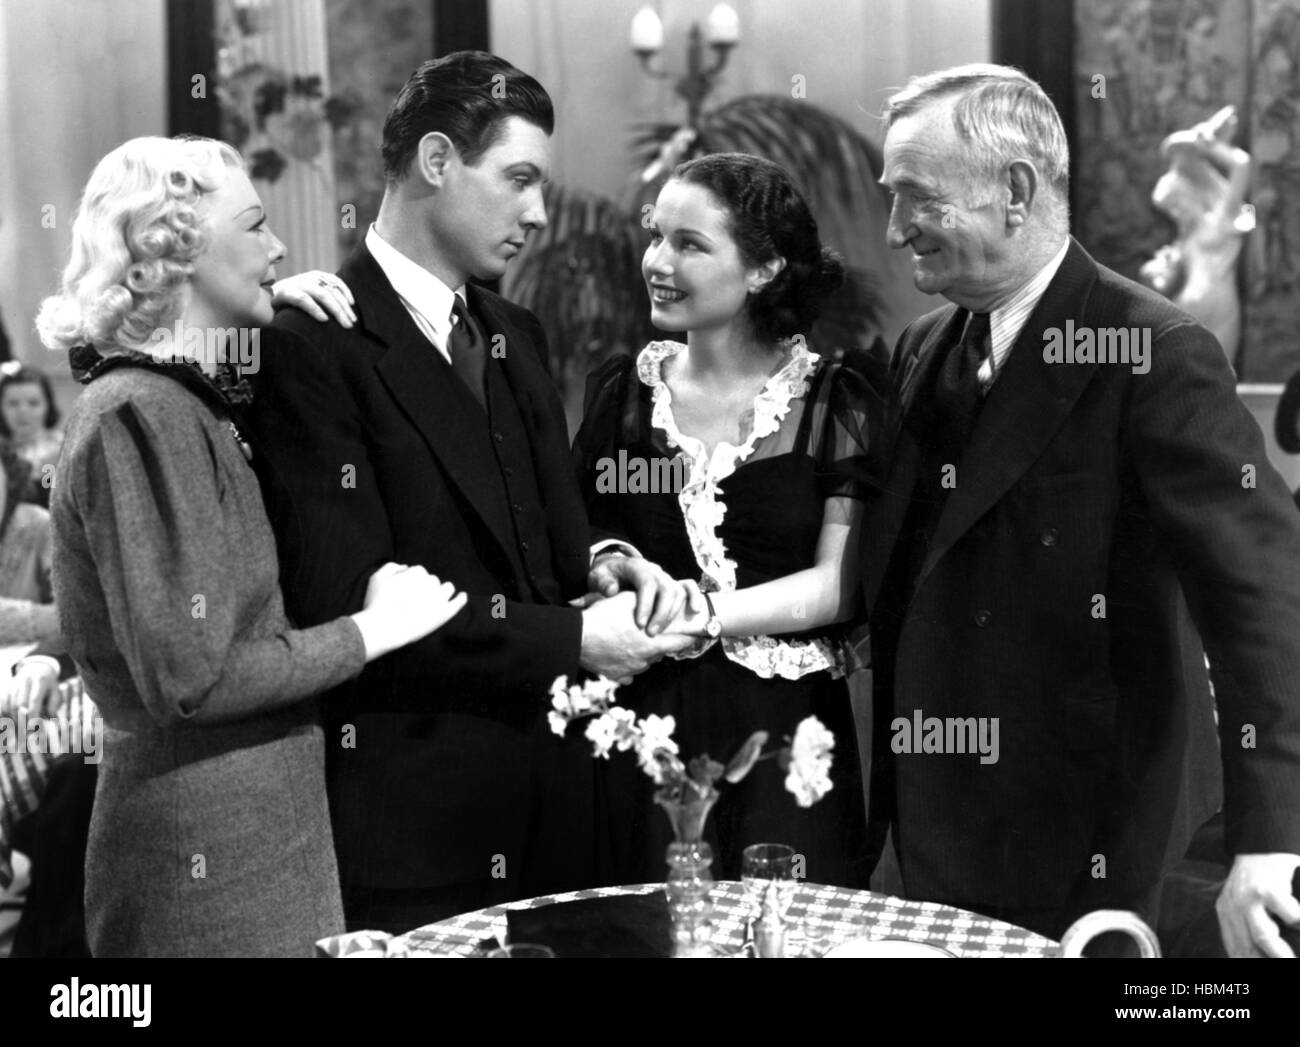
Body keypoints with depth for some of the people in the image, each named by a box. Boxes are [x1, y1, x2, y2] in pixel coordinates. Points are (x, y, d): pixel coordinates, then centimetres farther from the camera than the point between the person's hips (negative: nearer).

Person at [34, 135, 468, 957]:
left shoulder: (189, 401, 12)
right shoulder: (141, 417, -18)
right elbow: (188, 676, -23)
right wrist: (371, 629, -14)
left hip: (264, 823, 9)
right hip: (209, 850, -9)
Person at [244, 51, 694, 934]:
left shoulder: (515, 335, 13)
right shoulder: (313, 346, -12)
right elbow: (347, 598, -18)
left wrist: (605, 566, -4)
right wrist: (570, 639, -15)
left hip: (549, 791, 7)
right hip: (412, 808, -7)